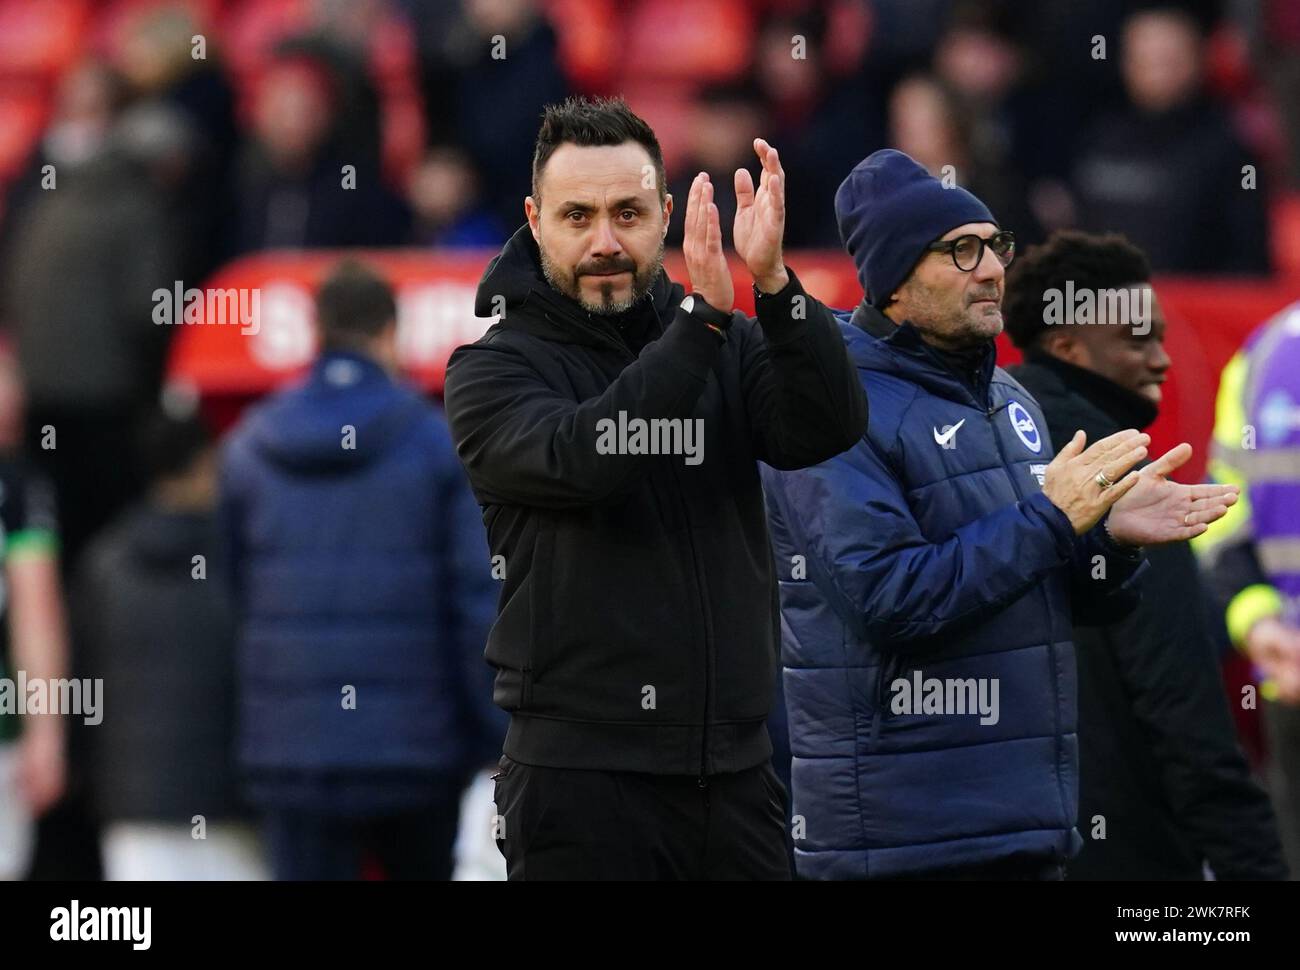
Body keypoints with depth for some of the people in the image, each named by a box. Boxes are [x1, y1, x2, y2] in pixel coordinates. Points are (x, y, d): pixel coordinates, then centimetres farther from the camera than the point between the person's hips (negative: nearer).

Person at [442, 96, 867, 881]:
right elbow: (581, 461, -21)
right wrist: (701, 316, -26)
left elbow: (831, 428, -9)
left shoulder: (729, 348, 9)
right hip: (582, 777, -4)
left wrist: (773, 281, -23)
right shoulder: (493, 369, -2)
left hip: (736, 767, 4)